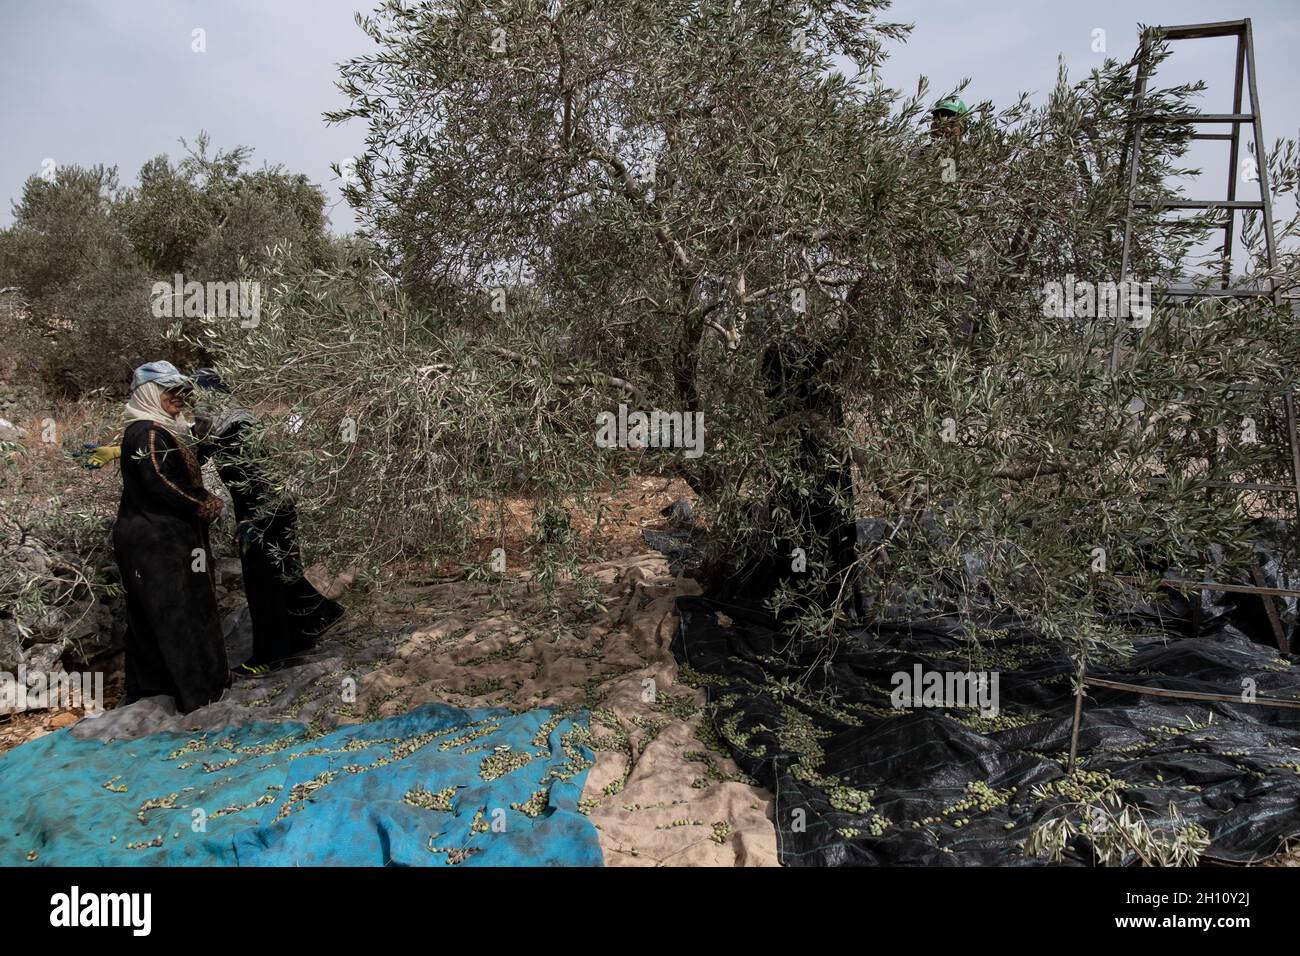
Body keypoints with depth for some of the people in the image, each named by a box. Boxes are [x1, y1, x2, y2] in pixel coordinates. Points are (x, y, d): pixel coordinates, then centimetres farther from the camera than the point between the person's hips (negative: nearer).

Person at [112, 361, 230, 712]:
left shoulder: (163, 430, 16)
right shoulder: (147, 432, -15)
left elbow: (182, 477, 18)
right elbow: (159, 482, -24)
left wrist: (203, 500, 1)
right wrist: (203, 506, -13)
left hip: (159, 535, 10)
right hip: (157, 539, -10)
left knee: (149, 612, 15)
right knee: (176, 610, -6)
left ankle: (144, 688, 26)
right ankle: (195, 690, -1)